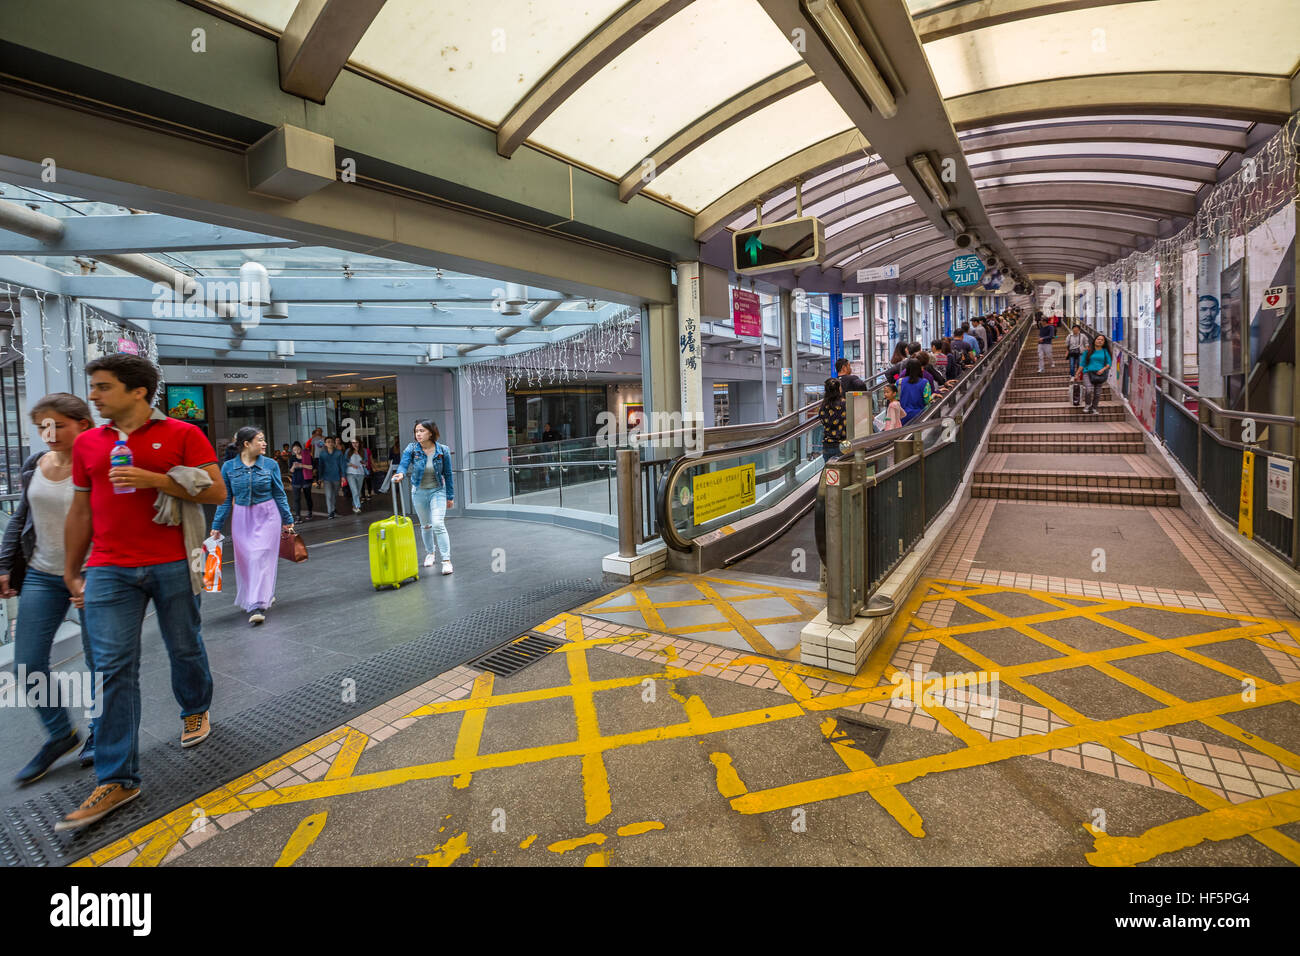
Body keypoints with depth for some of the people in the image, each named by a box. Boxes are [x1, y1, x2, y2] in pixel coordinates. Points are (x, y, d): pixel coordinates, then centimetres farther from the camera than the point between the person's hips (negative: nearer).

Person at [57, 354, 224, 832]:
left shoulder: (183, 434, -2)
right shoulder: (87, 442, 11)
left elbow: (216, 492, -8)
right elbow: (80, 511, 15)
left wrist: (153, 480, -18)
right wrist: (71, 573, 16)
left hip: (172, 566, -3)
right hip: (108, 571, 3)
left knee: (185, 649, 11)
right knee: (113, 669, 0)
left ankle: (194, 710, 40)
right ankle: (116, 780, 7)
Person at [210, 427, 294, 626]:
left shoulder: (270, 465, -3)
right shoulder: (229, 467, 0)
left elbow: (280, 495, 4)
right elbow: (225, 499, 5)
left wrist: (288, 520, 7)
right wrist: (217, 526, 4)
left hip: (267, 516, -2)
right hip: (242, 518, 2)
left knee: (261, 558, -8)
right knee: (245, 559, 8)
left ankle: (258, 605, -7)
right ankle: (265, 595, 28)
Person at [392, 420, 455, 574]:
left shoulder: (443, 450, -12)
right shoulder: (412, 448, -10)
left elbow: (448, 474, -5)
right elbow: (404, 463, -26)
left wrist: (450, 496, -1)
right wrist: (401, 473, -50)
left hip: (437, 491, -2)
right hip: (419, 491, 3)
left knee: (438, 524, -16)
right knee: (425, 525, 17)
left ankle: (446, 560, -12)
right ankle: (429, 553, 39)